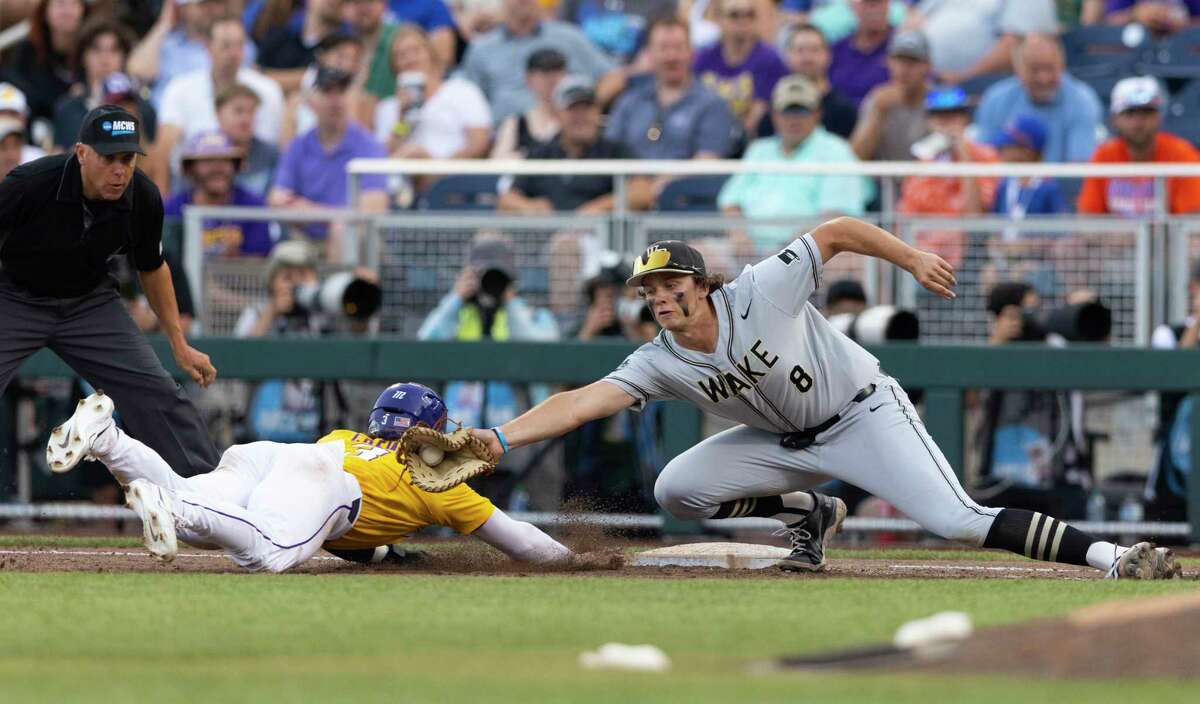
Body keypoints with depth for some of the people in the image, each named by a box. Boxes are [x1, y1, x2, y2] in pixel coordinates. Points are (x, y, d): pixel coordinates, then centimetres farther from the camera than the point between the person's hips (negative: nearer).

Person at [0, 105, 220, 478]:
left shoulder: (143, 199, -15)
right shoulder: (30, 183, -29)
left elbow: (152, 268, 5)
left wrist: (180, 346, 9)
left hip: (90, 303, 4)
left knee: (158, 392, -3)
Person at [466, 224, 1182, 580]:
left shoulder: (761, 292, -25)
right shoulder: (659, 364, -14)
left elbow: (836, 232, -16)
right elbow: (578, 403, -24)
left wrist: (912, 258, -17)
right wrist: (501, 437, -36)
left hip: (866, 413, -6)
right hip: (787, 442, 6)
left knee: (959, 521, -23)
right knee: (675, 490, -7)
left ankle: (1110, 556, -24)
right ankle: (808, 513, 14)